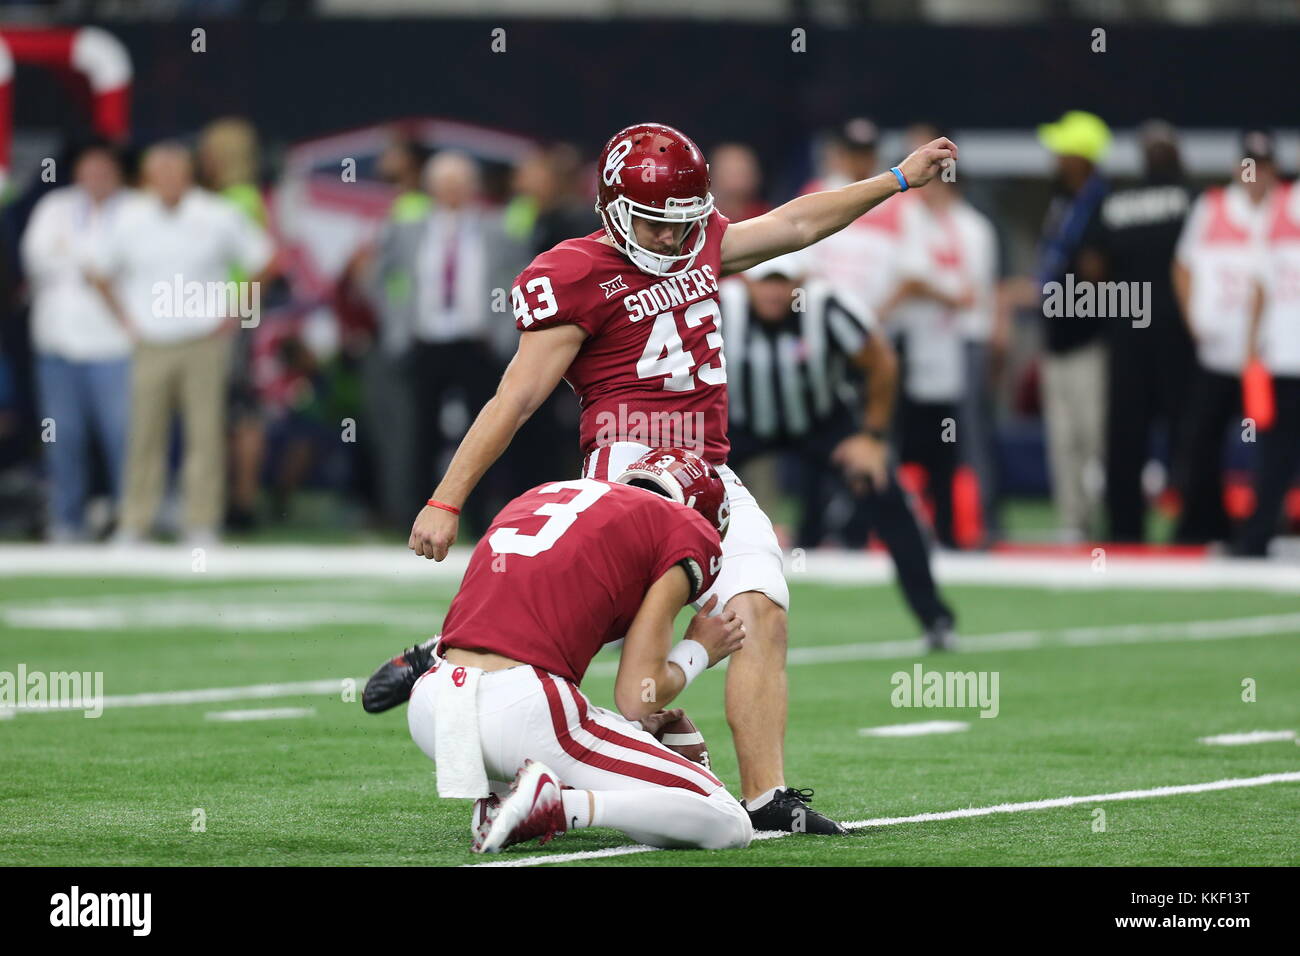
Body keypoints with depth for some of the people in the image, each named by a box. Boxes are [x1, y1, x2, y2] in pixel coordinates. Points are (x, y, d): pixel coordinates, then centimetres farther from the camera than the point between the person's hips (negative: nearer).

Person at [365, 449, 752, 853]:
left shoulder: (538, 496, 27)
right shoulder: (685, 532, 9)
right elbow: (636, 697, 2)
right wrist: (698, 650, 23)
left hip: (431, 710, 6)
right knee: (727, 826, 2)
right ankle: (557, 807, -16)